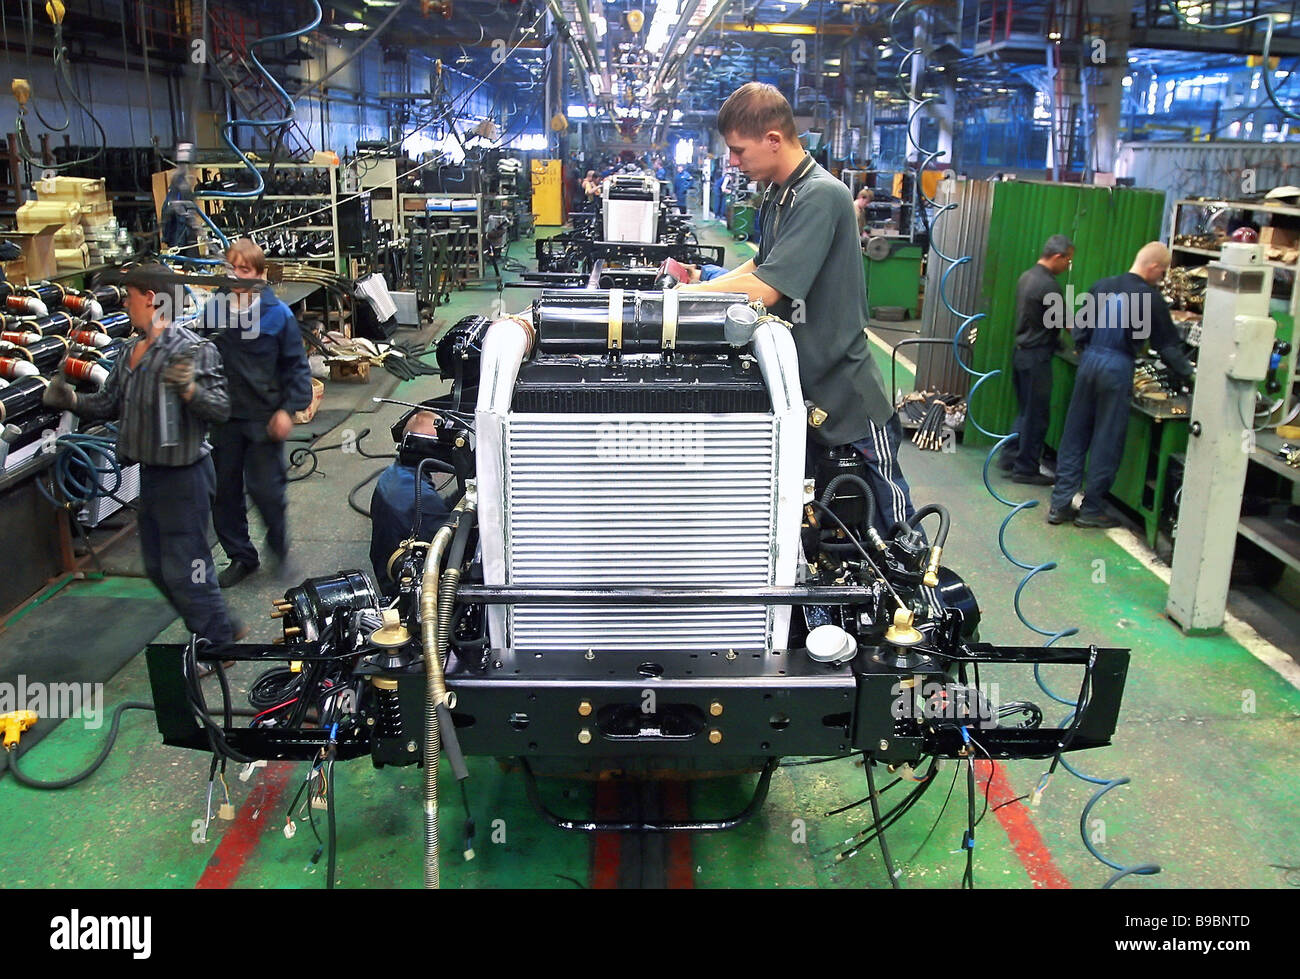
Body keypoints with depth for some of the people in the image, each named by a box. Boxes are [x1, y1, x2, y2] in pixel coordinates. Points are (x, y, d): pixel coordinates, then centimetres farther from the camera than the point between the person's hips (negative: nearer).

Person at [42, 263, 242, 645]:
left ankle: (218, 641, 15)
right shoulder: (129, 352, 9)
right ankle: (222, 628, 32)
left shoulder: (193, 348, -16)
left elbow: (220, 409, -20)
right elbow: (110, 403, 18)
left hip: (184, 475, -9)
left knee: (184, 570, -3)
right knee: (158, 568, 19)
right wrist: (73, 400, 2)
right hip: (149, 474, 9)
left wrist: (190, 390, -38)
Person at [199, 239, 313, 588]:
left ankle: (278, 539, 27)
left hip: (264, 418, -4)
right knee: (225, 490, 10)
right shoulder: (213, 311, 2)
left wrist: (288, 409, -12)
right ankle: (240, 556, 26)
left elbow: (297, 366, -4)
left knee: (264, 487, -3)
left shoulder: (278, 314, -8)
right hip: (224, 418, 4)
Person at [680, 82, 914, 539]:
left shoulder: (821, 195, -20)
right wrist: (702, 287, 4)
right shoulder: (778, 194, 9)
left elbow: (766, 289, -25)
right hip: (796, 383, 9)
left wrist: (685, 295, -16)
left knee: (889, 517, 7)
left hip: (842, 394, -8)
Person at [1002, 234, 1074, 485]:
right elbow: (1066, 323, -14)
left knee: (1027, 410, 19)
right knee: (1037, 415, 1)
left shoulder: (1027, 276, 10)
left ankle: (1010, 457, 22)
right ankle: (1026, 469, 8)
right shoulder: (1048, 285, -19)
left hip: (1021, 351, 9)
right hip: (1037, 356, -9)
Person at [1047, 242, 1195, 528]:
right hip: (1118, 367, -5)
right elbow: (1168, 345, -2)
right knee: (1107, 441, 4)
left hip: (1089, 361, 5)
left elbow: (1079, 327, 12)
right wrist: (1189, 373, 10)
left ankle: (1061, 504, 12)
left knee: (1074, 434, 10)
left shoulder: (1102, 286, 8)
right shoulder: (1150, 298, -6)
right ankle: (1091, 509, 11)